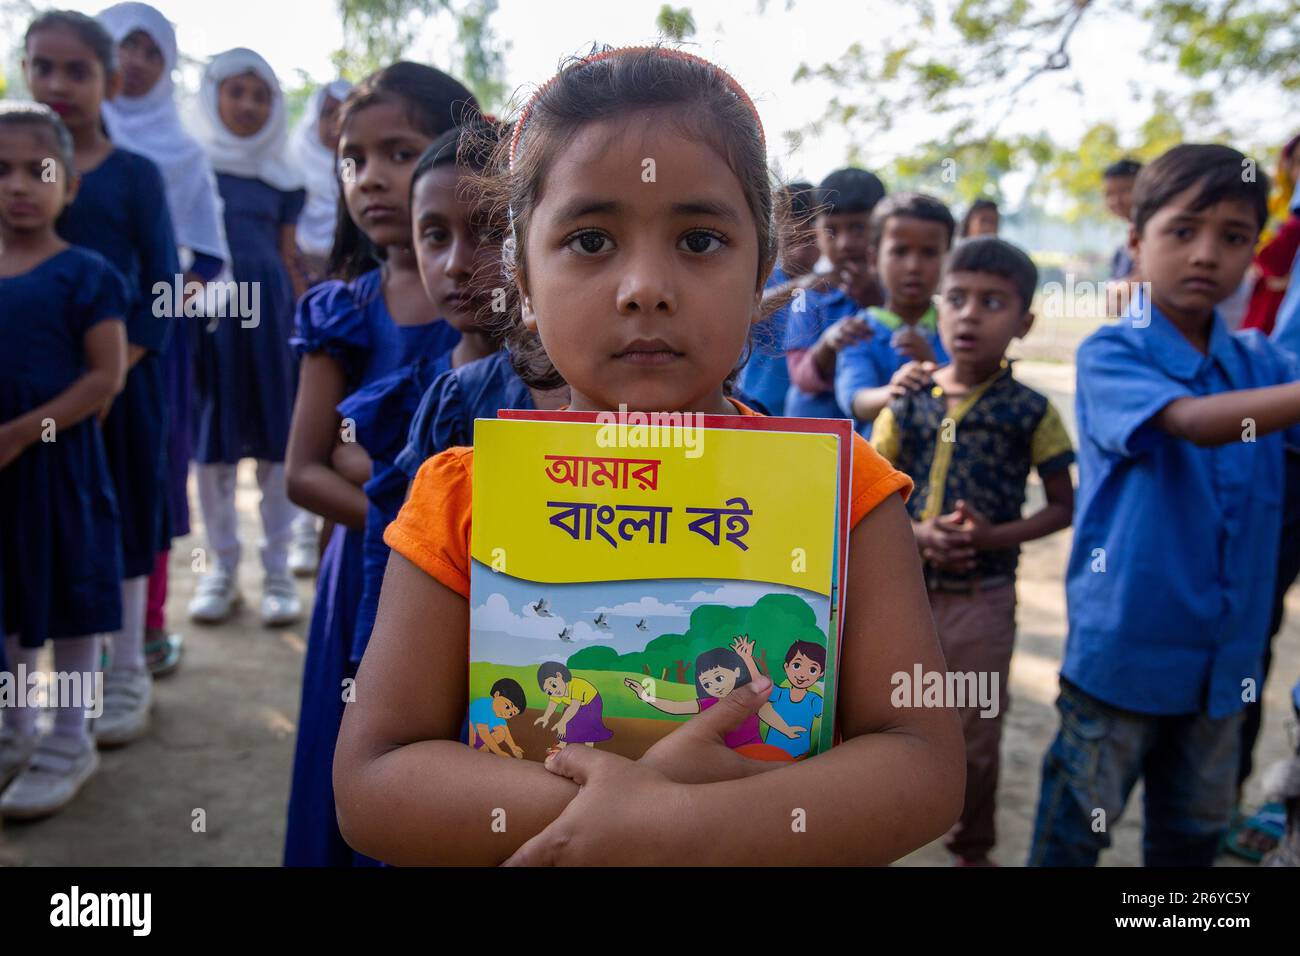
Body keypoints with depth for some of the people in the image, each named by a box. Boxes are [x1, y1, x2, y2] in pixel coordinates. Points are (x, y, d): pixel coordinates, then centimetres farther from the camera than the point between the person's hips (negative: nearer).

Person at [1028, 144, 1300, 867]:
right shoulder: (1110, 355, -14)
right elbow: (1195, 422, -30)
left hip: (1226, 658, 6)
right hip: (1122, 648, -5)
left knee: (1194, 837, 21)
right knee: (1076, 831, 9)